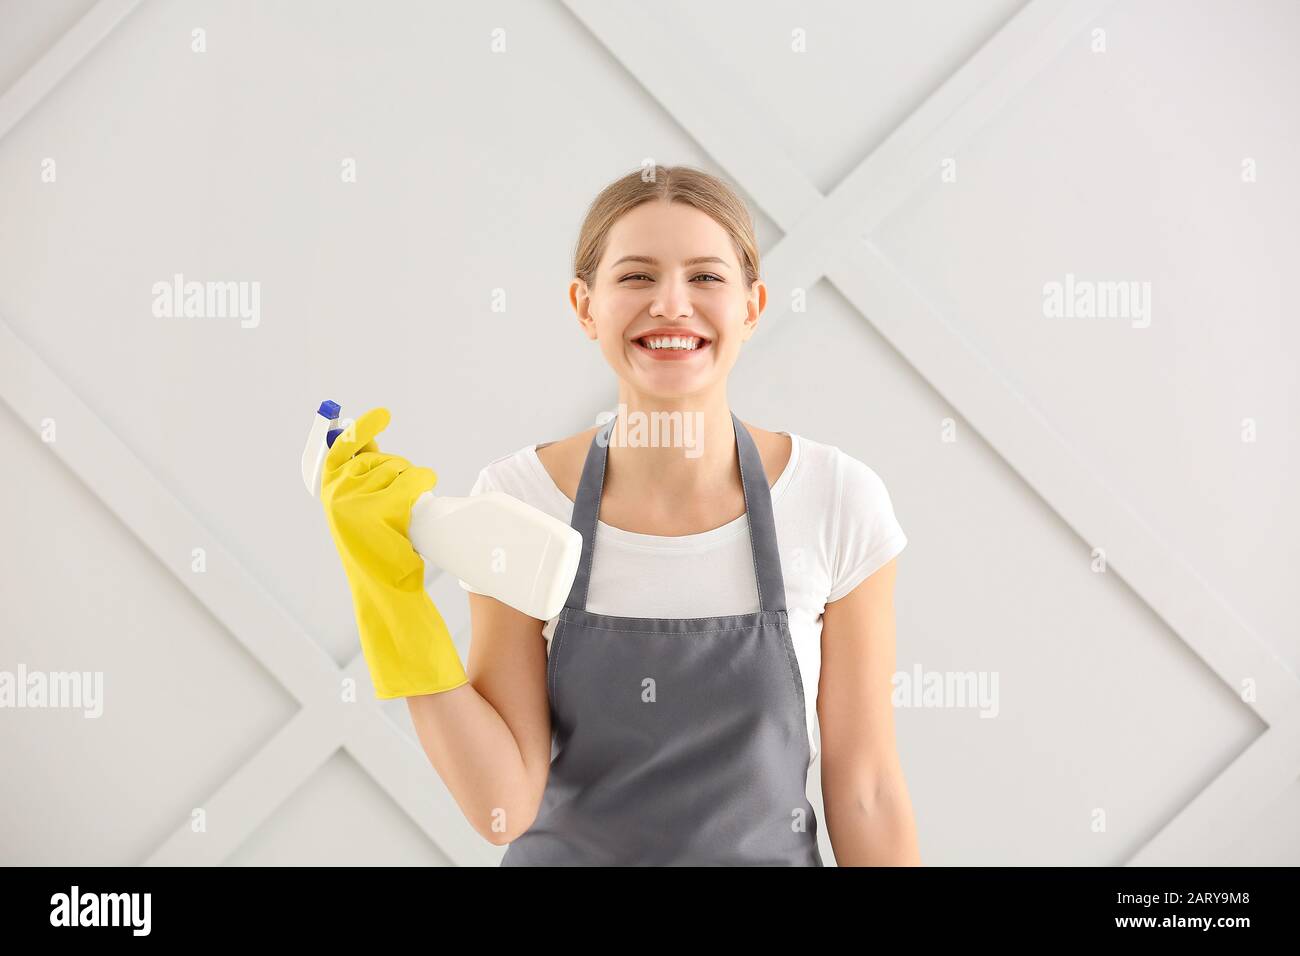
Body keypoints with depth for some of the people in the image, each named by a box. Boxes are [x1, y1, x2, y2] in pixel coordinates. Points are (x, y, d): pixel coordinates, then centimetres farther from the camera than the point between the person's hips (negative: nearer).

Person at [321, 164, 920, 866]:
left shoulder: (837, 498, -15)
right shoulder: (516, 497, -14)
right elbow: (506, 803, -16)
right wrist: (393, 588, -24)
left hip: (771, 850, 0)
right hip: (570, 850, 0)